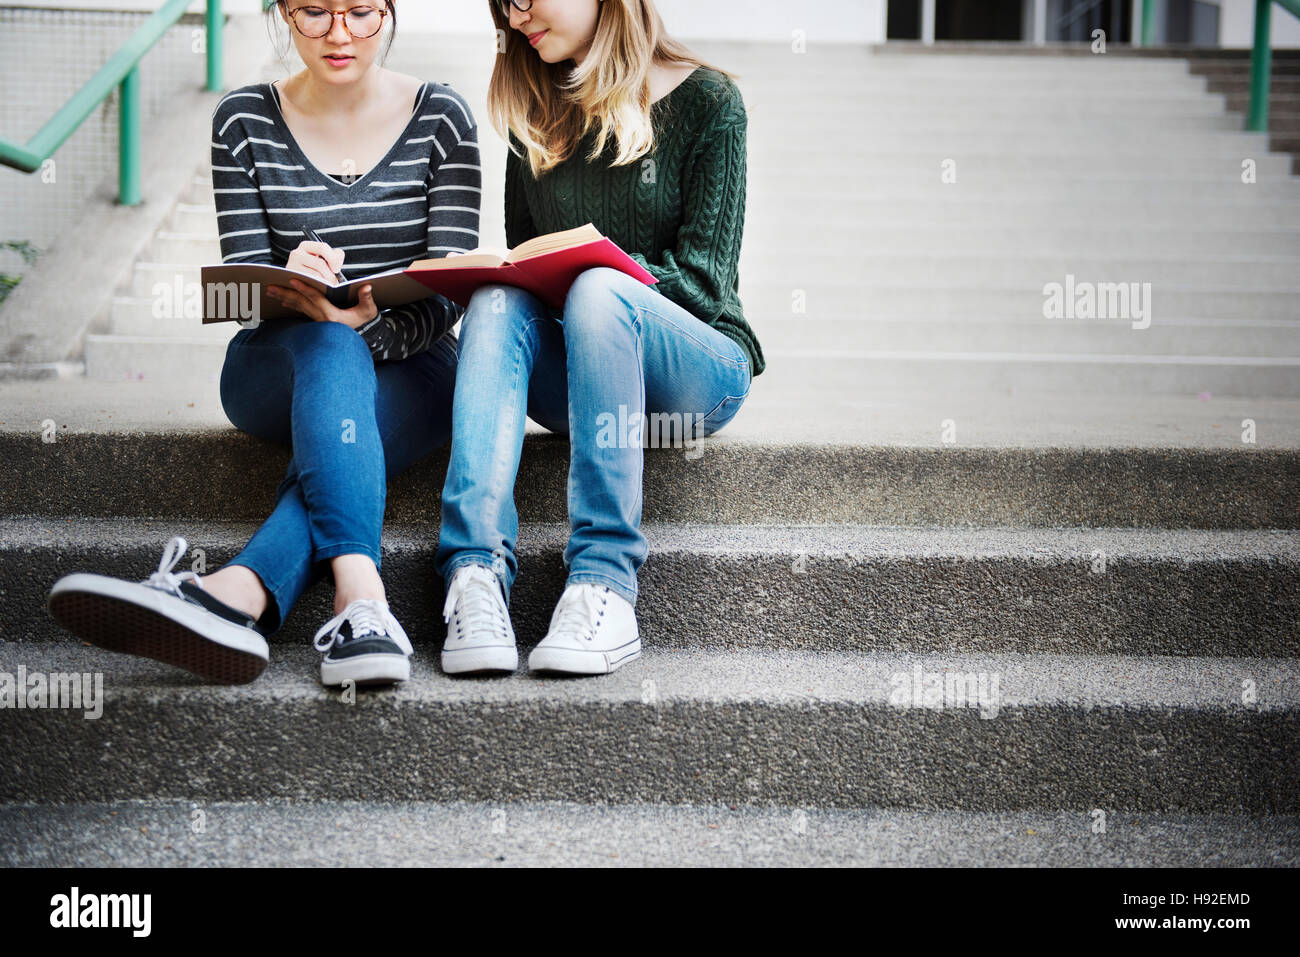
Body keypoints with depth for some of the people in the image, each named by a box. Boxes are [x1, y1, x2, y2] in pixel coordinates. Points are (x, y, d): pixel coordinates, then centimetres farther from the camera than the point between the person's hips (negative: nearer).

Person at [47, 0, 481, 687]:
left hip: (406, 367, 0)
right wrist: (289, 281, -28)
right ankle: (361, 601, -56)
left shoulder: (442, 117, 1)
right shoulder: (244, 121, 3)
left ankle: (236, 592, -60)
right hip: (276, 366, 0)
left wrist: (370, 324, -27)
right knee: (328, 349, -37)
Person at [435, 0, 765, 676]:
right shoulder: (534, 116, 13)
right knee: (496, 303, -28)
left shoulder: (705, 101, -1)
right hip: (572, 376, 4)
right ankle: (477, 571, -45)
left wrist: (611, 268, -25)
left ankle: (604, 583, -42)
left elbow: (703, 276, -8)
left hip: (696, 371, -3)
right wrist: (504, 280, -9)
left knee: (597, 290, -35)